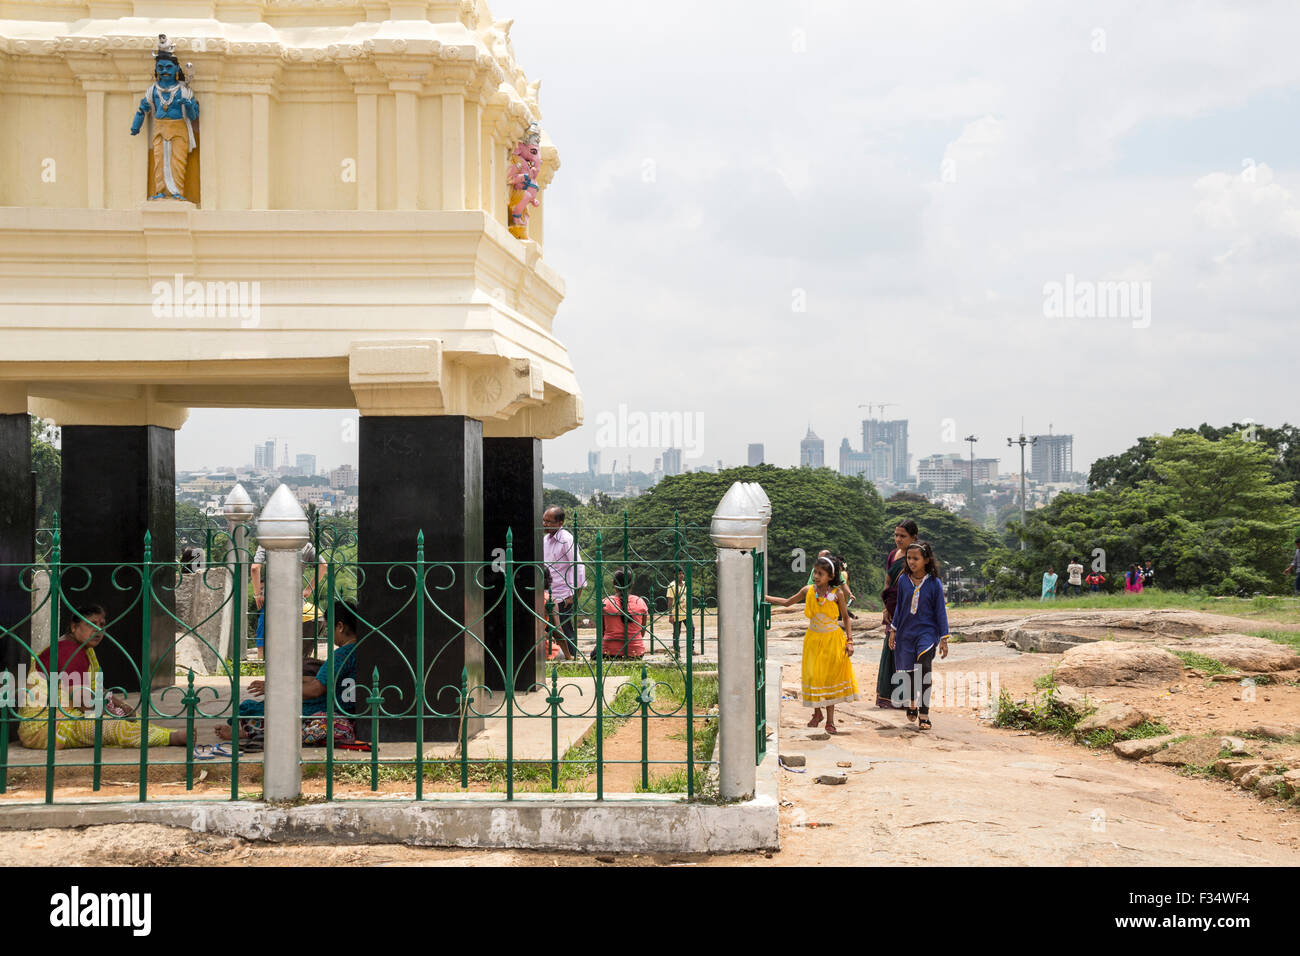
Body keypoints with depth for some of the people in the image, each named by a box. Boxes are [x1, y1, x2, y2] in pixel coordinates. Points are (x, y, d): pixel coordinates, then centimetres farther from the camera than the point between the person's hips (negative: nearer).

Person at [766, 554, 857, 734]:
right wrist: (765, 598, 4)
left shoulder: (837, 594, -11)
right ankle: (817, 713, 27)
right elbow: (787, 602, 10)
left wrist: (849, 641, -6)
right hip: (813, 639, 2)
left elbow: (845, 618, -1)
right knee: (813, 676, 5)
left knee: (831, 677, 4)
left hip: (833, 640, -2)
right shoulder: (808, 591, -5)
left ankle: (830, 720, 15)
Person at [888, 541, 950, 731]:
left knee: (924, 669, -19)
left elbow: (940, 611, -1)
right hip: (906, 632, 3)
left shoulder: (934, 583, -6)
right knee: (907, 671, 8)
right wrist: (893, 630, 12)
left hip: (927, 632, -3)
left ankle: (924, 715, -12)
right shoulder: (903, 580, 2)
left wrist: (944, 639, -1)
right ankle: (911, 704, 35)